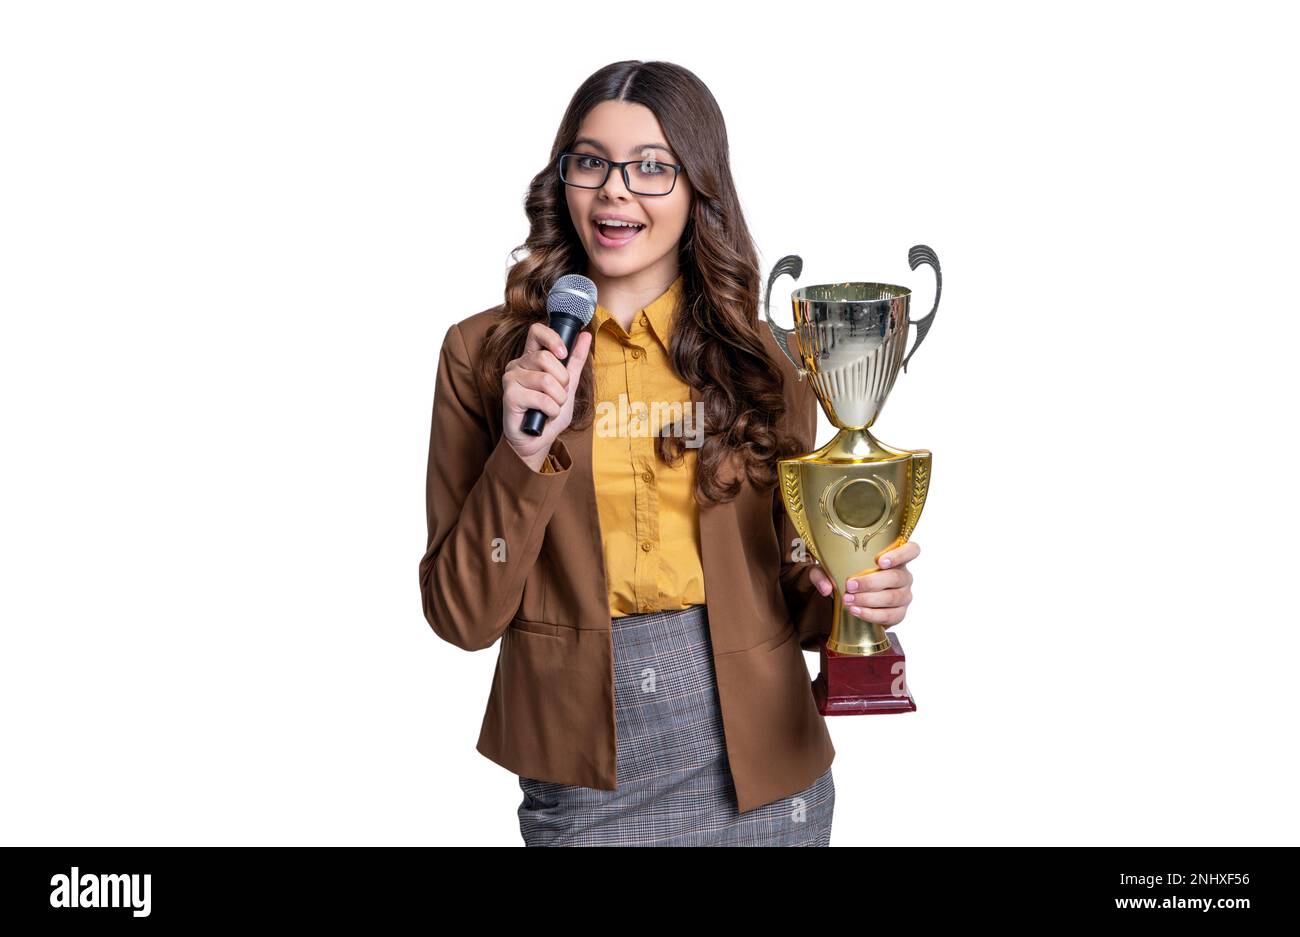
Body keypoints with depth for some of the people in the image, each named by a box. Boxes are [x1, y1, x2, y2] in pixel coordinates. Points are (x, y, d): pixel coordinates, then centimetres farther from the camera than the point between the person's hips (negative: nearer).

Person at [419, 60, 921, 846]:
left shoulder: (764, 362, 2)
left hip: (753, 762, 2)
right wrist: (525, 455, -19)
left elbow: (781, 580, 9)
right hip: (581, 775, -1)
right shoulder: (484, 354, -3)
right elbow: (464, 616, -6)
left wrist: (848, 595, -12)